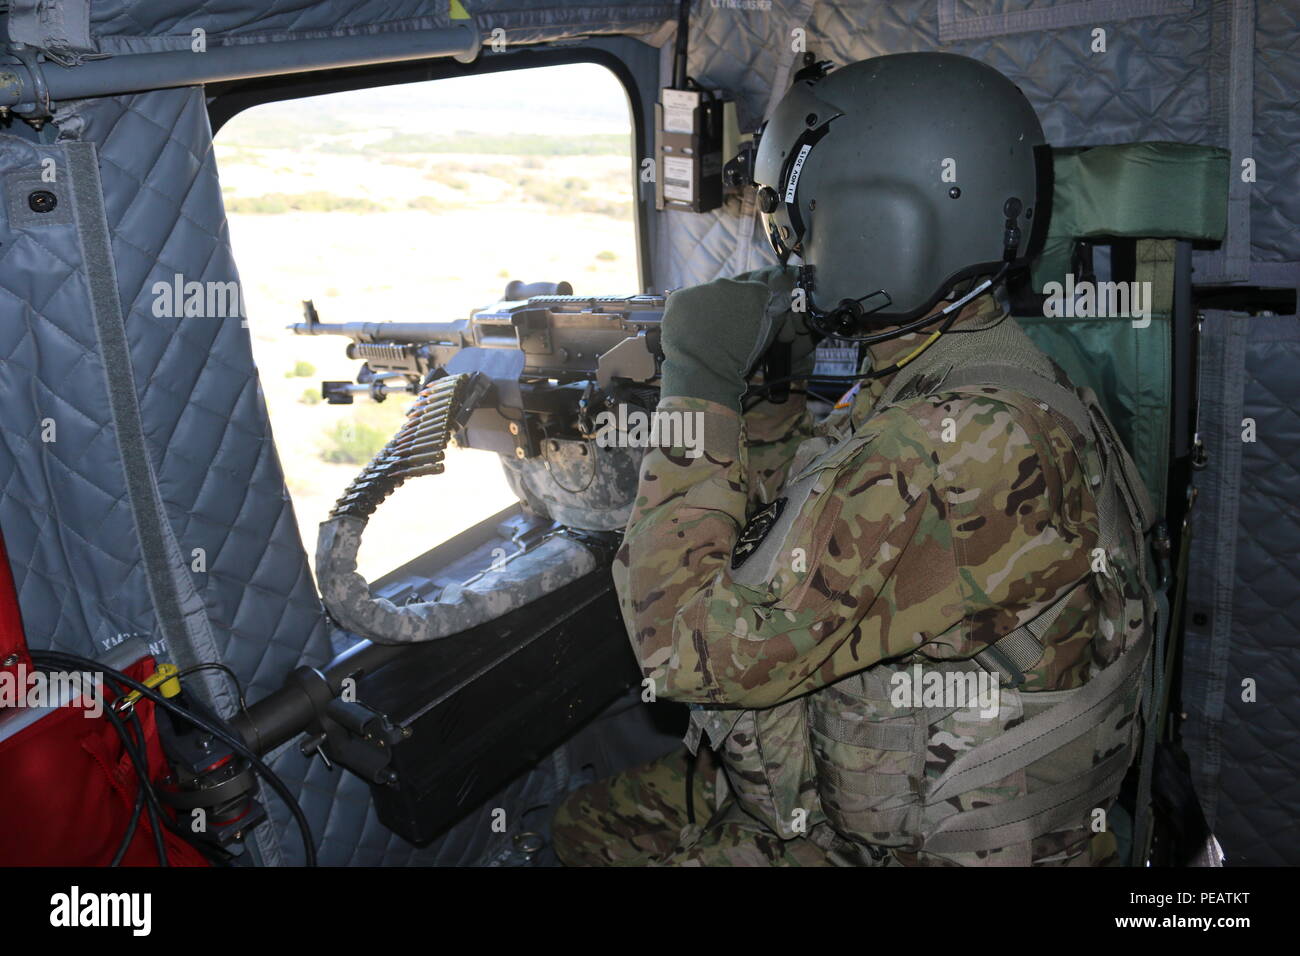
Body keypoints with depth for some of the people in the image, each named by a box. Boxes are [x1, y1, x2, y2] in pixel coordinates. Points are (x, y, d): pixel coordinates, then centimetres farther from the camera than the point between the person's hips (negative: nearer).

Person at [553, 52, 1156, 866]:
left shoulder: (977, 447, -31)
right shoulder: (937, 383, 0)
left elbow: (698, 651, -29)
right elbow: (812, 532, 14)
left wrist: (698, 393, -23)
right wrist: (755, 387, 1)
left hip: (914, 844, -9)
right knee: (591, 820, 16)